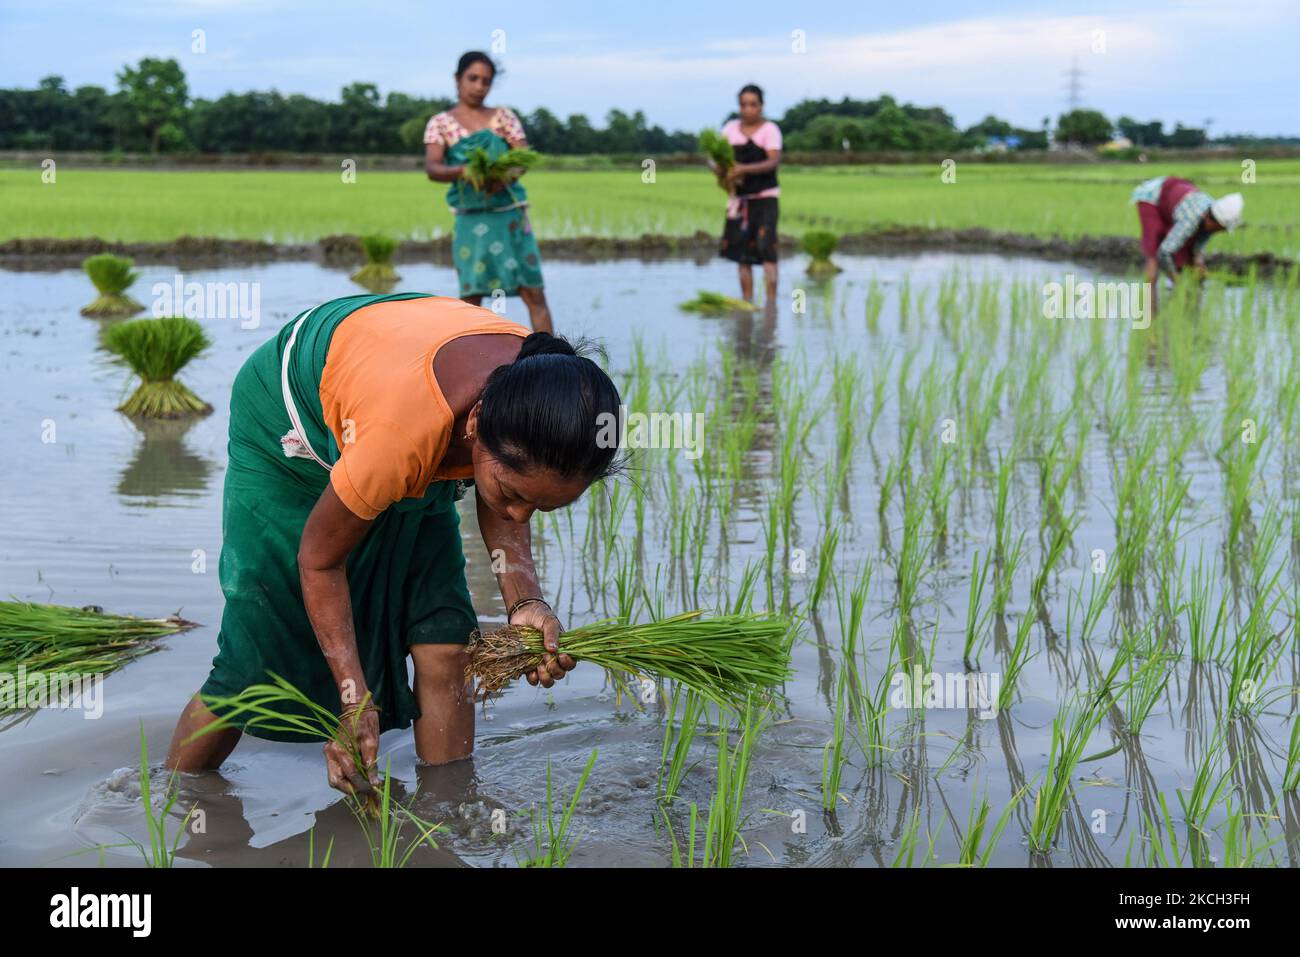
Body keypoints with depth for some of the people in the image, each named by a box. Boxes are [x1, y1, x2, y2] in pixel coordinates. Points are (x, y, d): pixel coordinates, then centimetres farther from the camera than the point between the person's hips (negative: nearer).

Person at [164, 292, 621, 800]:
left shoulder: (542, 403, -30)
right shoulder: (404, 434, -46)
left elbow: (500, 512, -6)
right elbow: (318, 559, -27)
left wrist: (525, 601, -24)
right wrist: (356, 701, -27)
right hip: (290, 429, -5)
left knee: (445, 646, -8)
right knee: (257, 660, -5)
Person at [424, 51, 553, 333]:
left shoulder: (503, 116, 10)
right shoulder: (440, 123, 6)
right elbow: (431, 169, -7)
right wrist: (462, 171, -28)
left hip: (510, 214, 1)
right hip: (470, 218, -1)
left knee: (534, 293, -3)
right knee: (470, 297, -3)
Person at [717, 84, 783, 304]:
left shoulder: (770, 129, -4)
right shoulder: (730, 128, 8)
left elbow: (774, 161, -17)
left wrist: (745, 169, -30)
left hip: (765, 196, -4)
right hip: (739, 197, 4)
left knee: (766, 247, -15)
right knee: (742, 252, 6)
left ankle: (771, 302, -16)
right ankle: (747, 301, 13)